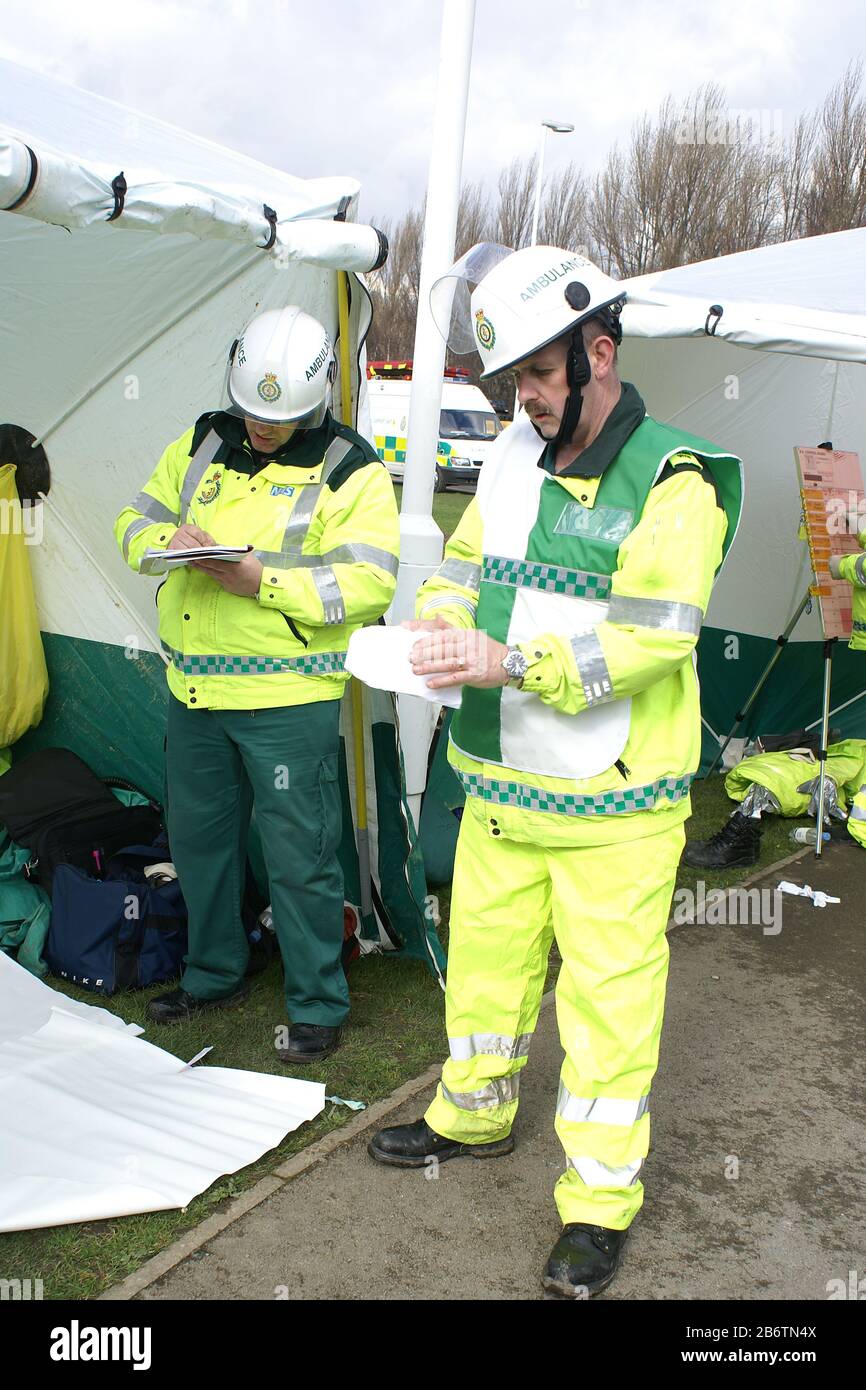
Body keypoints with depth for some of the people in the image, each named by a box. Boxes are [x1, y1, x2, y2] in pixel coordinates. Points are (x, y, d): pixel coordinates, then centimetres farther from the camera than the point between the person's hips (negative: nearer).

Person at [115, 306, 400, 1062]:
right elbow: (136, 521, 14)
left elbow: (370, 581, -15)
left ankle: (318, 1006, 19)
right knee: (197, 836, 19)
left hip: (290, 700, -6)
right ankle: (214, 973, 40)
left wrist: (265, 581, -26)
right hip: (194, 691, 6)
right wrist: (169, 538, -10)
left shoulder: (351, 470, -8)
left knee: (299, 857, 1)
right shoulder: (201, 444, 9)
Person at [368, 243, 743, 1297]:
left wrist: (512, 663, -29)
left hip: (613, 801, -6)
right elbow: (464, 563, 16)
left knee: (609, 991, 3)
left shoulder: (671, 480, -13)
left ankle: (599, 1200, 21)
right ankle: (475, 1113, 44)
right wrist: (438, 620, -7)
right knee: (486, 952, 20)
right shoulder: (513, 457, 8)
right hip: (502, 786, 6)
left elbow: (650, 637, -22)